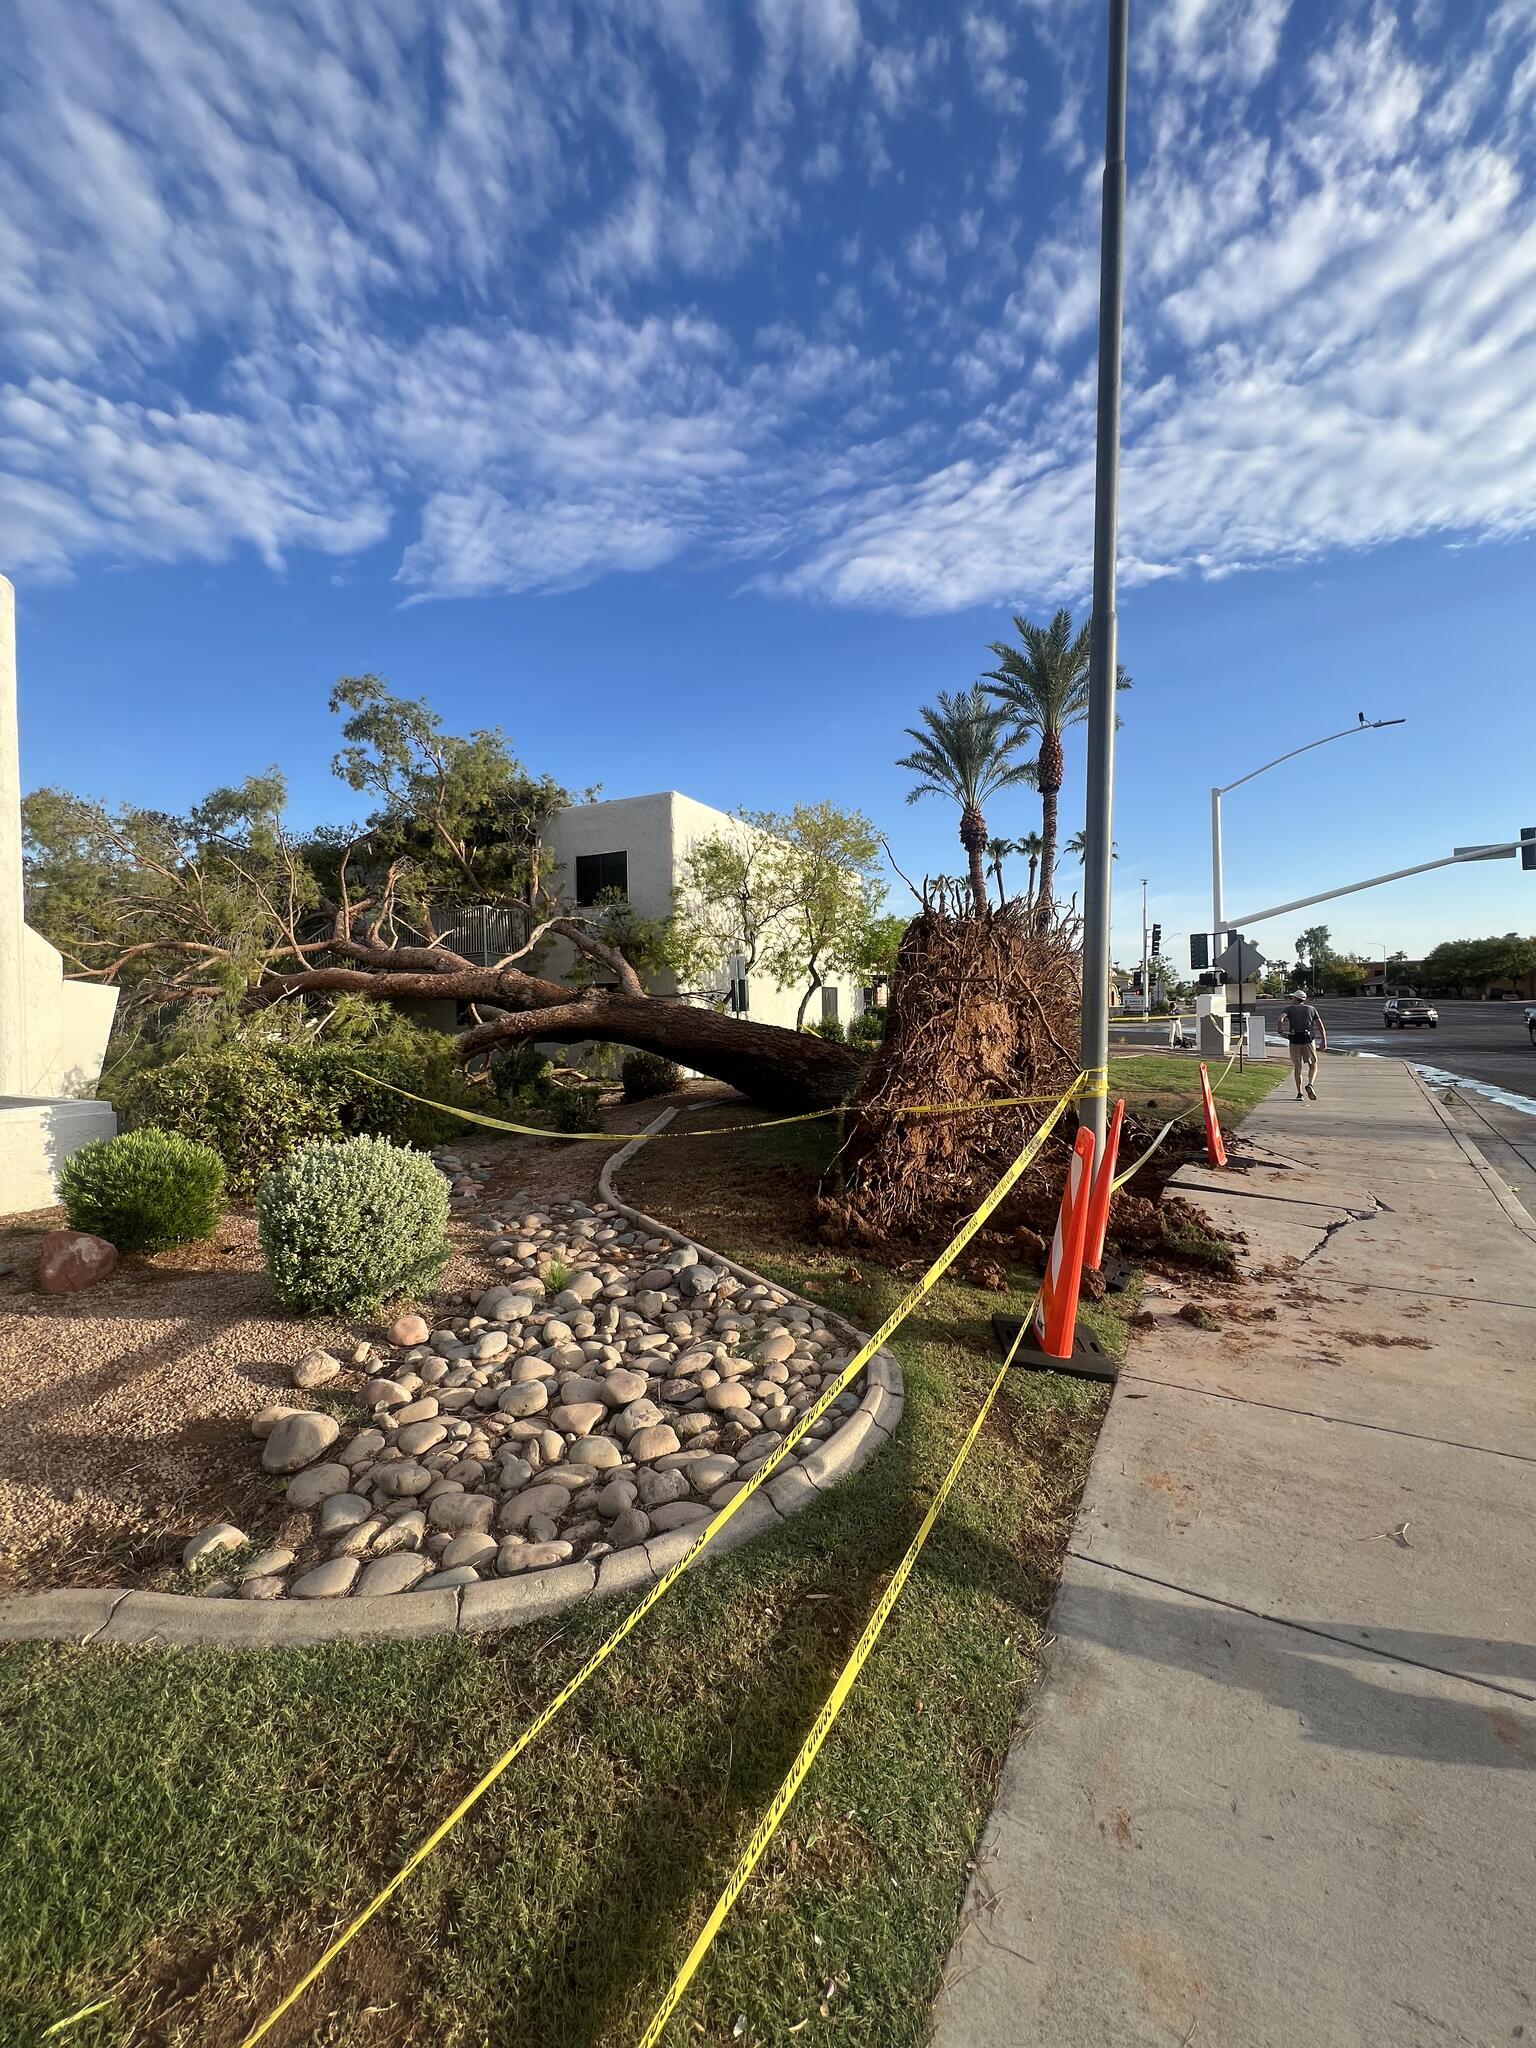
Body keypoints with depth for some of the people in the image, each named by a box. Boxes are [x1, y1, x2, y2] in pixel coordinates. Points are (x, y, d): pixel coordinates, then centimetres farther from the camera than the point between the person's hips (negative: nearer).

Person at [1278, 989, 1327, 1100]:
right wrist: (1324, 1041, 6)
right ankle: (1309, 1085, -9)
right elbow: (1320, 1025, 7)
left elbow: (1281, 1018, -13)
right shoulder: (1311, 1008, 14)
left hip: (1294, 1040, 0)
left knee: (1297, 1067, 8)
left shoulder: (1289, 1008, 8)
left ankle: (1299, 1093, 7)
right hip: (1308, 1039, 0)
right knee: (1313, 1065, 15)